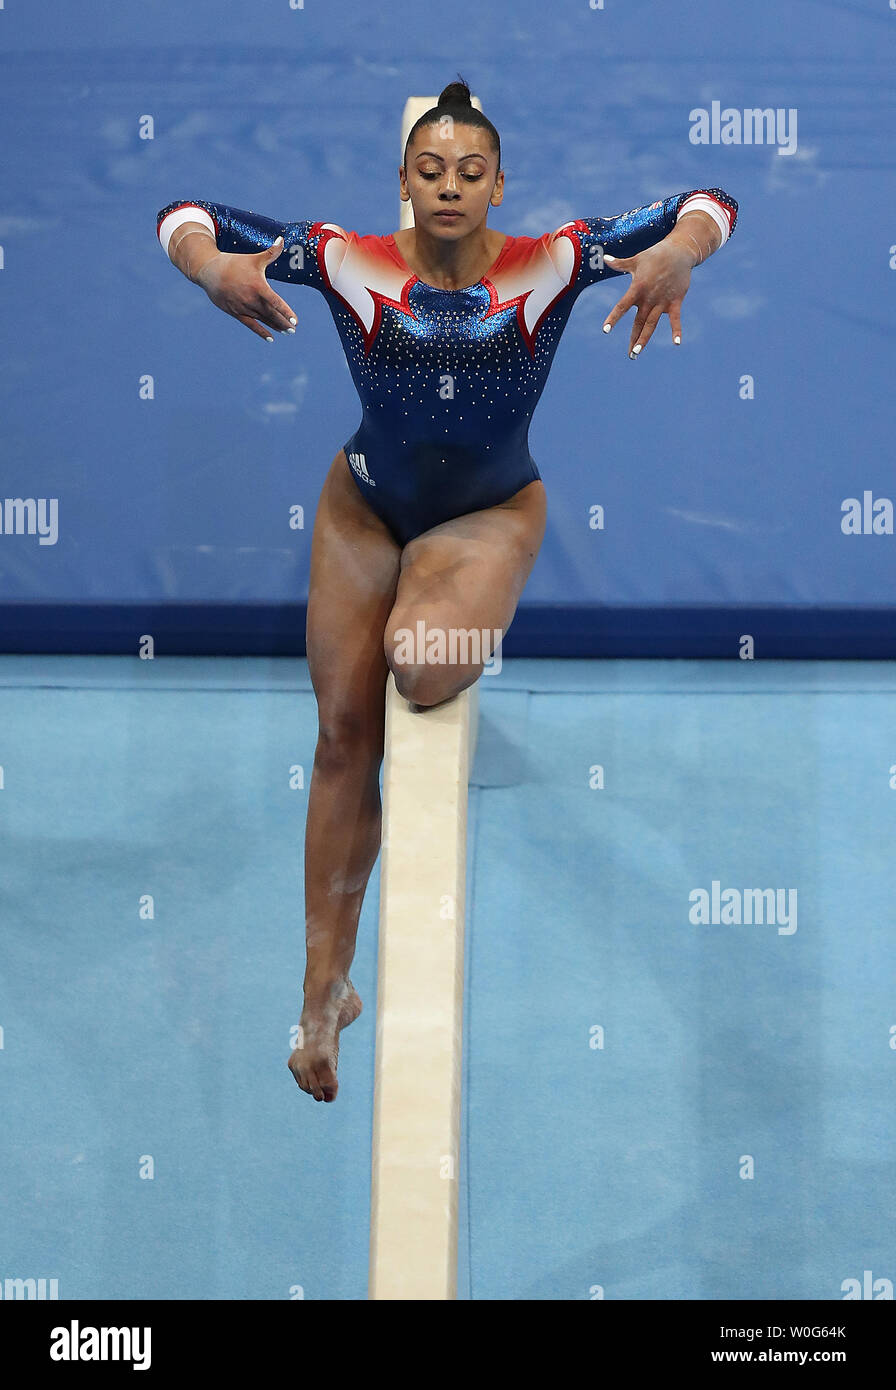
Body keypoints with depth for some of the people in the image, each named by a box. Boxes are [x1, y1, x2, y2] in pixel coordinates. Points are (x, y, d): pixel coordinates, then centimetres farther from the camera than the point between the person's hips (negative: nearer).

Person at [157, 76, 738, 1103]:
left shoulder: (551, 265, -22)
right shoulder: (348, 263, -20)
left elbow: (707, 204, -21)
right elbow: (184, 218, -17)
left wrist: (678, 254, -45)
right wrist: (211, 268, -41)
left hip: (492, 515, -1)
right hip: (365, 508, 1)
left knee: (423, 670, -31)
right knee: (344, 739, 1)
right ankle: (325, 985, 14)